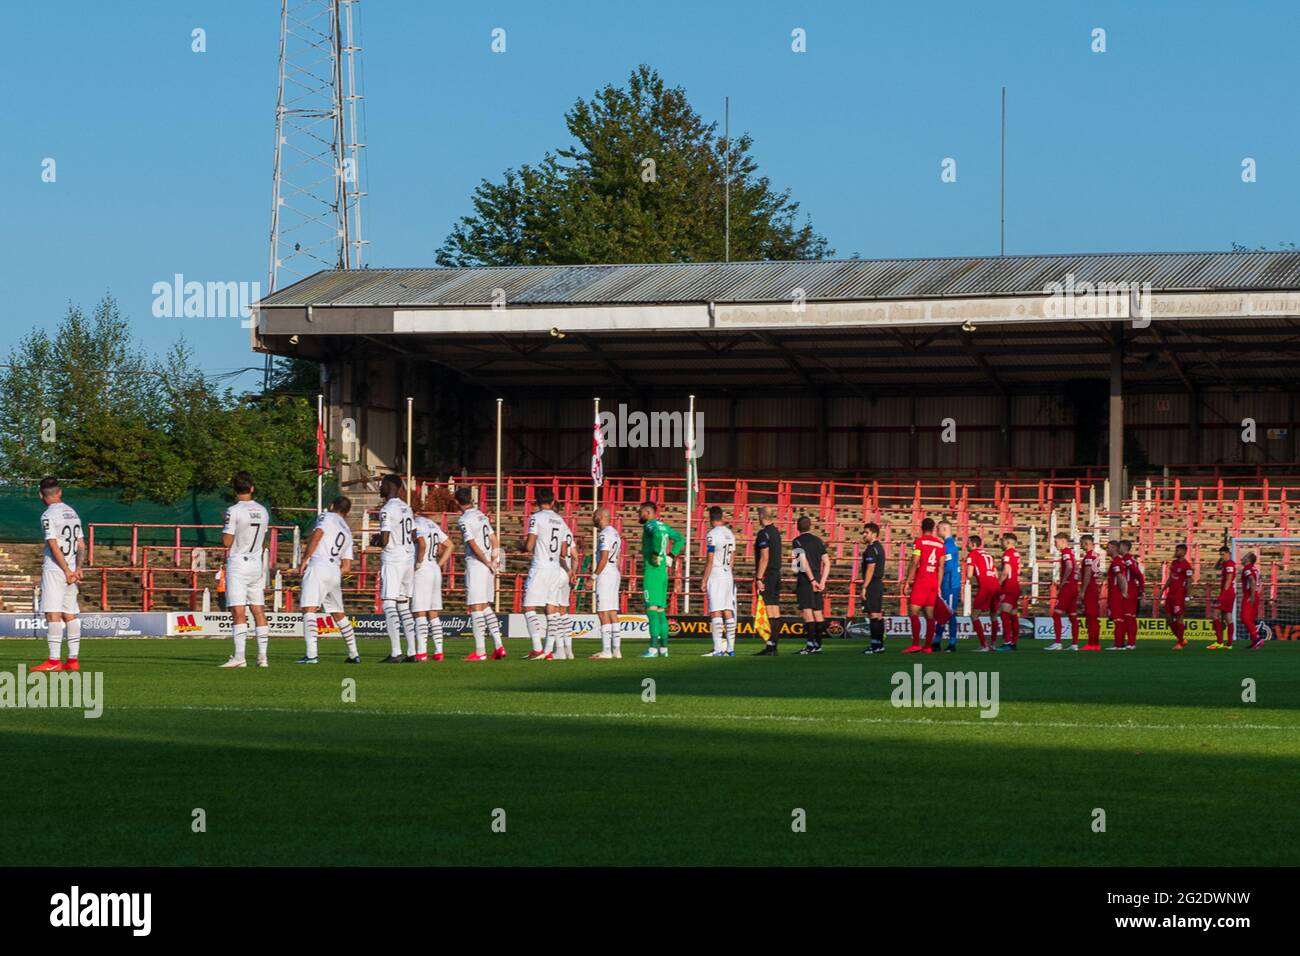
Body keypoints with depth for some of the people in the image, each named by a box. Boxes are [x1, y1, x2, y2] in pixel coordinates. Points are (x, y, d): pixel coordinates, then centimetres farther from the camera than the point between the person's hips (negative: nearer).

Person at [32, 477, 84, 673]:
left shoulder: (48, 515, -10)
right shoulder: (72, 513, 14)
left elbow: (53, 546, -16)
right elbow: (81, 544, 11)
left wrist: (67, 571, -14)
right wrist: (78, 567, 3)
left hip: (54, 569, -8)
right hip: (71, 570, 8)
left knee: (53, 614, -9)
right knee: (70, 614, 9)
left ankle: (54, 660, -13)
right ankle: (73, 660, 8)